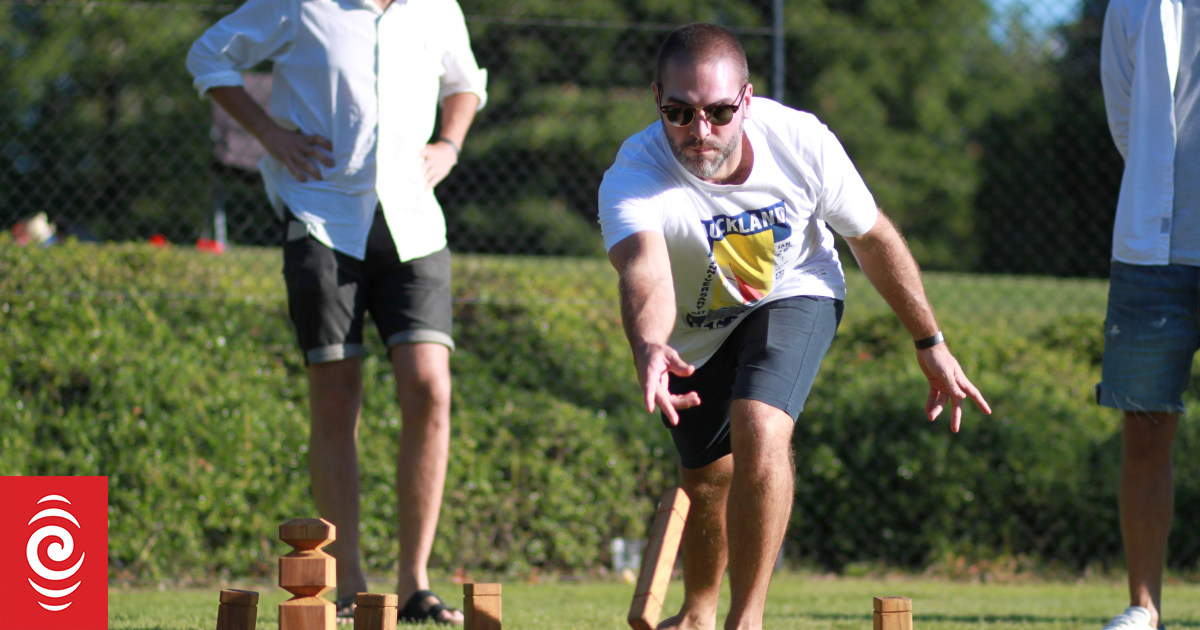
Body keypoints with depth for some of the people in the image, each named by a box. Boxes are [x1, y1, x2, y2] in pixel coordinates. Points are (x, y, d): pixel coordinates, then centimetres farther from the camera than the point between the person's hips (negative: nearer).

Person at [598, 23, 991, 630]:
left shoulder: (802, 142, -29)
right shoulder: (633, 179, -36)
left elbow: (873, 239, -12)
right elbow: (644, 272, -56)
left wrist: (930, 344, -4)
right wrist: (648, 349, -77)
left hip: (794, 297, -1)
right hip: (691, 332, 1)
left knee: (759, 429, -27)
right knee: (707, 476, 13)